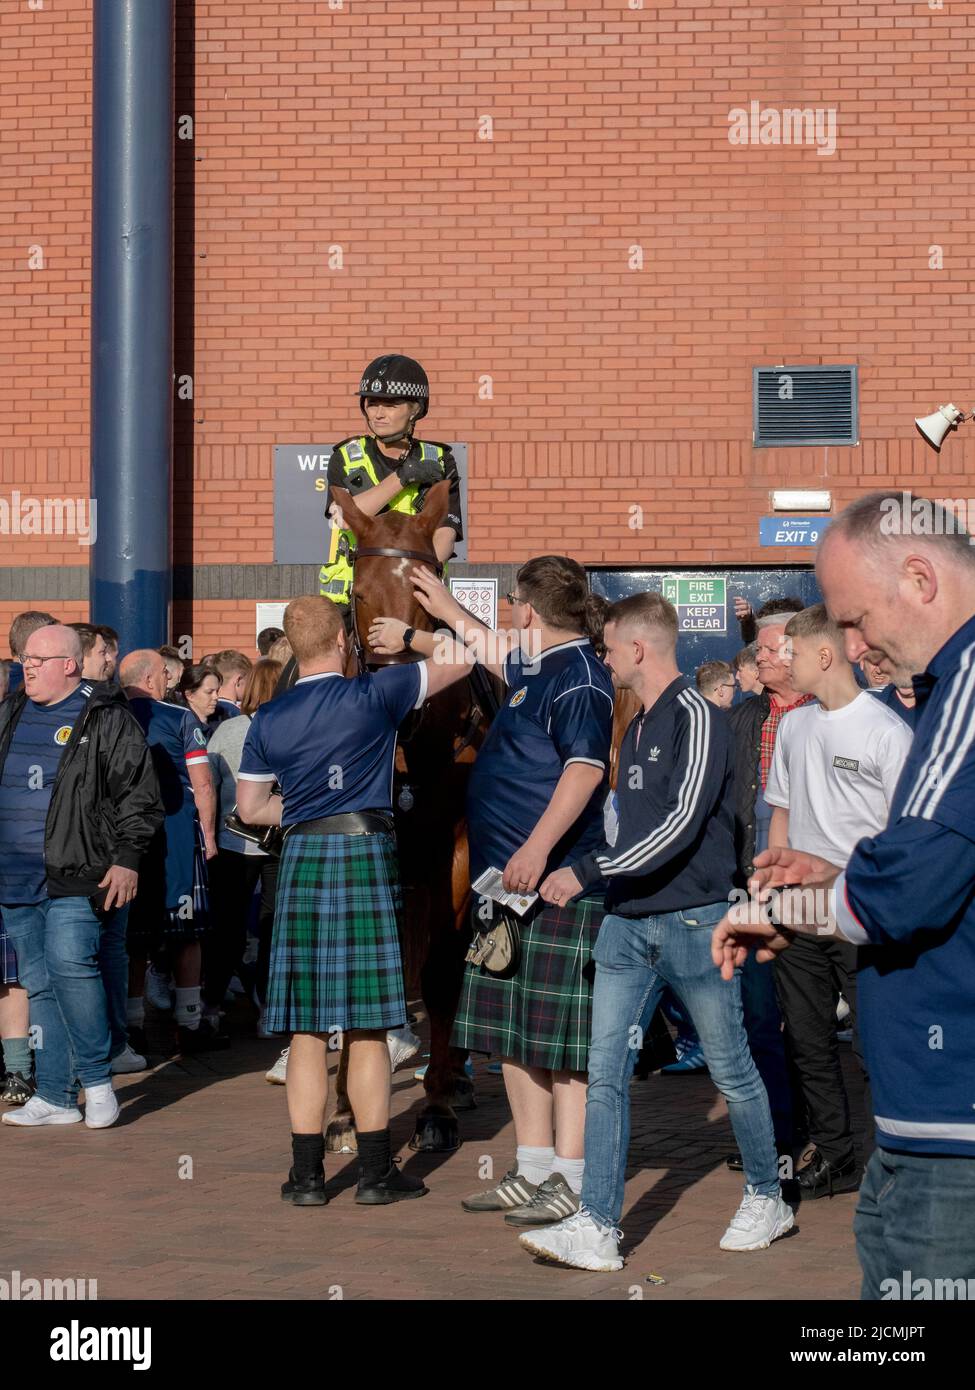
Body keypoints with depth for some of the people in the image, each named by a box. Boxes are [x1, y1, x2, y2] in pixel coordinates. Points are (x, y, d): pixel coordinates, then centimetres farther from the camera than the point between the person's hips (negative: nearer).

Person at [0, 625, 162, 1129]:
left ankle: (97, 1080, -4)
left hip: (74, 876, -7)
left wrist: (126, 858, -11)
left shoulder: (105, 719, -3)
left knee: (70, 965, -19)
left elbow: (137, 794, -4)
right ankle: (54, 1097, 13)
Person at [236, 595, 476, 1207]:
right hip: (366, 852, -3)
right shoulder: (373, 695, -4)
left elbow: (250, 808, 13)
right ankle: (376, 1172, 6)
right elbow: (464, 657, 1)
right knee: (367, 1028, 2)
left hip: (302, 858, 3)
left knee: (307, 1028, 6)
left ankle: (307, 1173, 7)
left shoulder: (268, 718, 7)